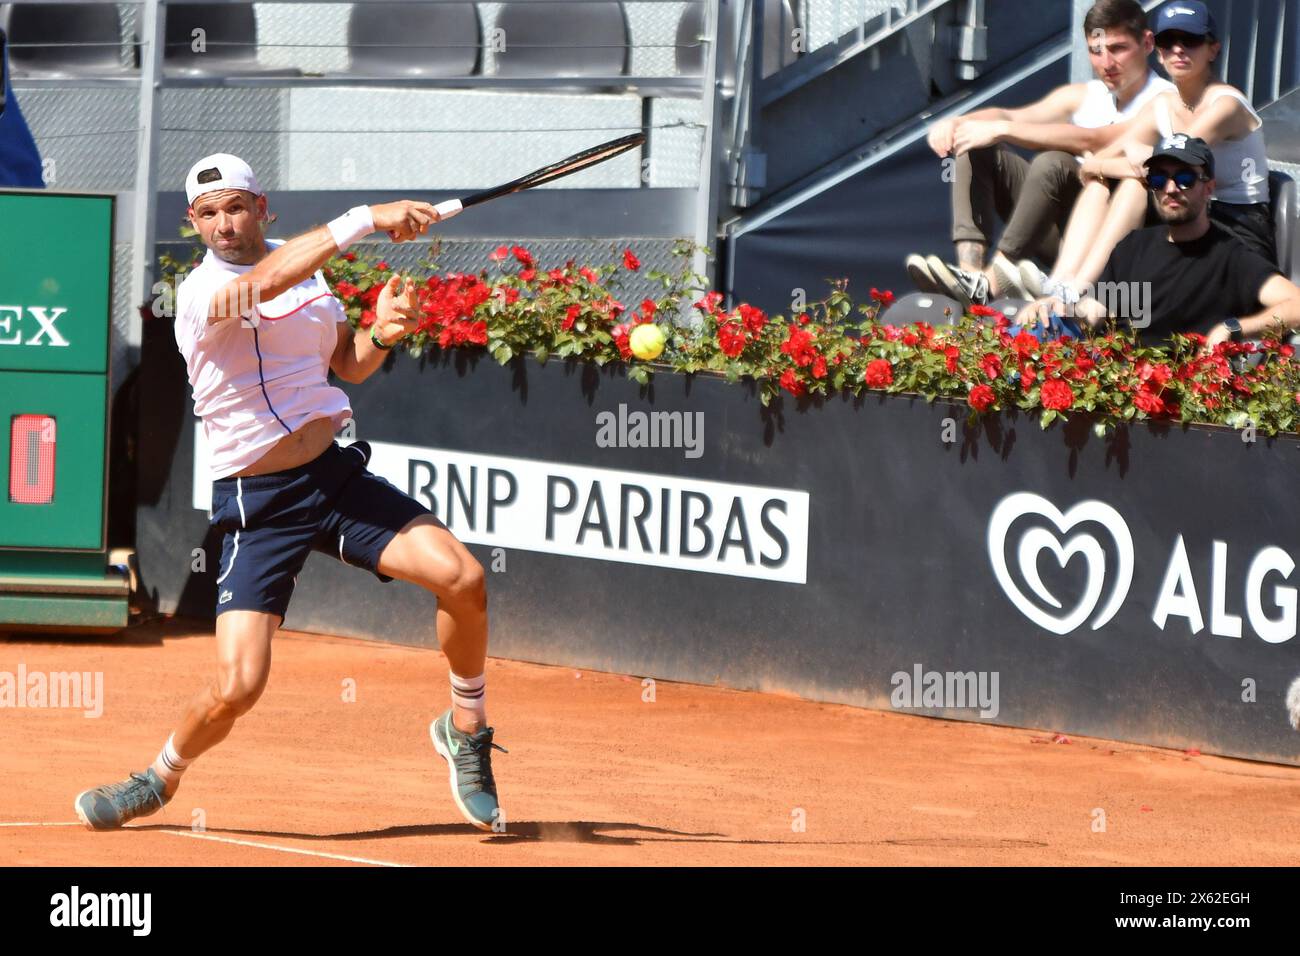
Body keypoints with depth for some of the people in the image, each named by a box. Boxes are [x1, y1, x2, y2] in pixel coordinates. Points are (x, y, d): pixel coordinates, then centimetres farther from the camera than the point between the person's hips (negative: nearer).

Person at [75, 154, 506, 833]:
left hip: (338, 474, 5)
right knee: (237, 685, -15)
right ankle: (161, 778, 17)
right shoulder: (200, 293, -13)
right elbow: (263, 284, -36)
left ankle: (466, 729, 9)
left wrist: (381, 333, -1)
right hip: (258, 502, -5)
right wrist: (366, 219, -39)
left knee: (462, 577, -16)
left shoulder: (305, 267, 8)